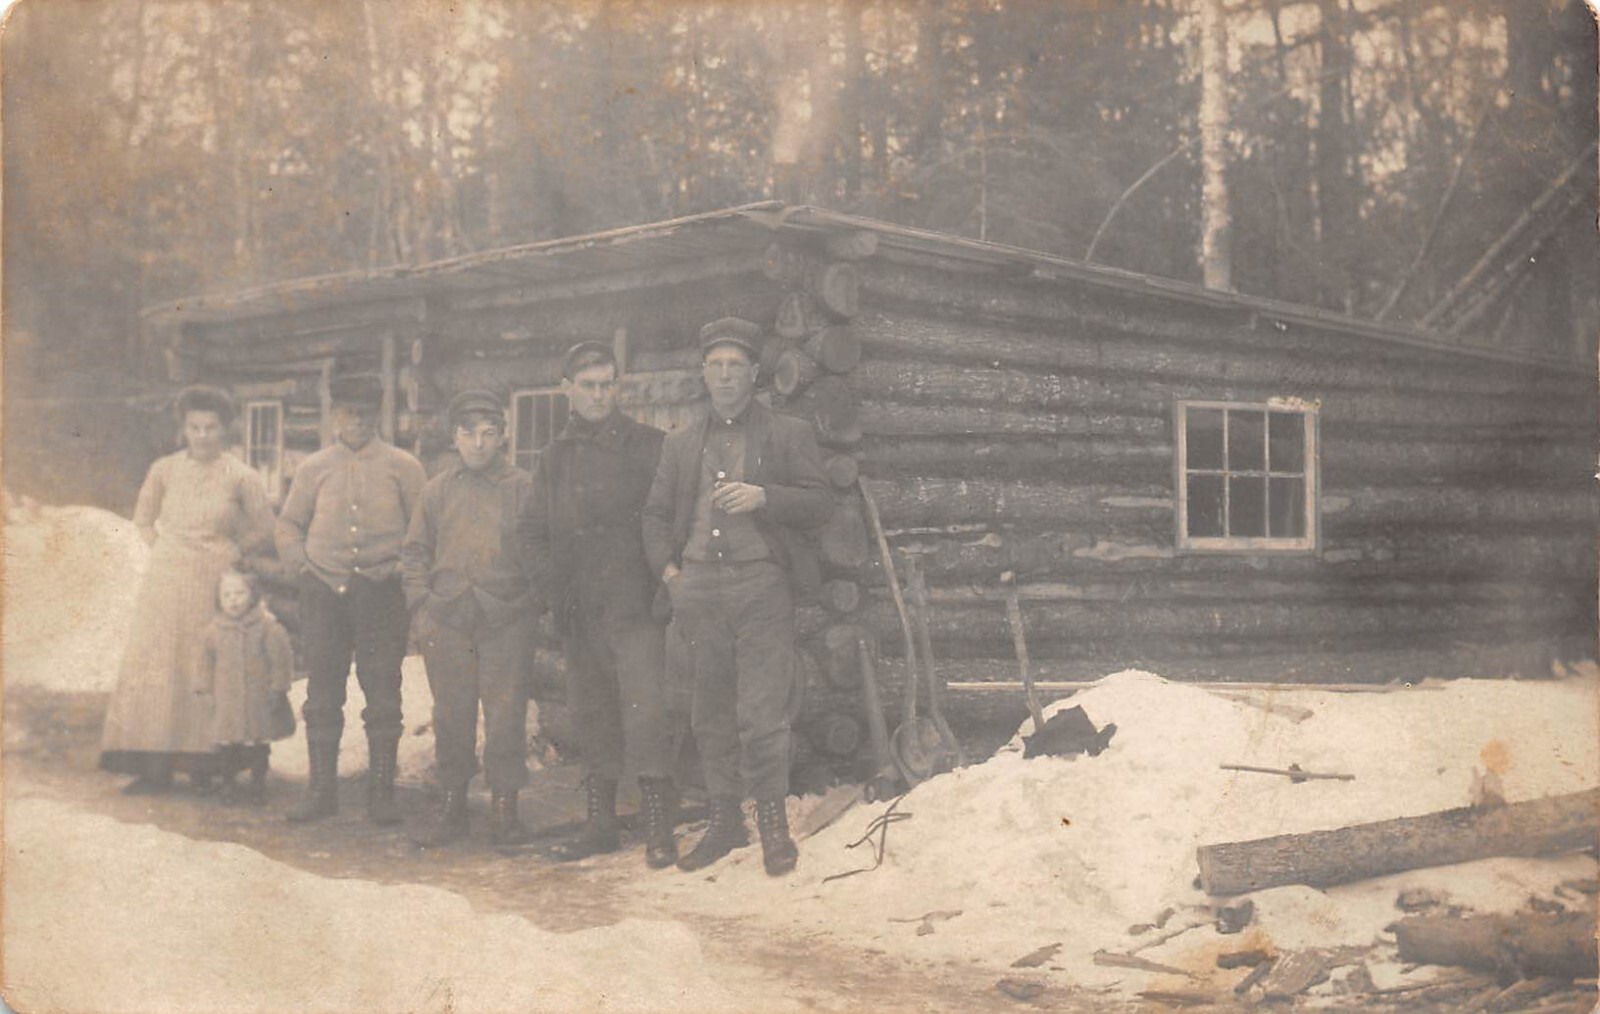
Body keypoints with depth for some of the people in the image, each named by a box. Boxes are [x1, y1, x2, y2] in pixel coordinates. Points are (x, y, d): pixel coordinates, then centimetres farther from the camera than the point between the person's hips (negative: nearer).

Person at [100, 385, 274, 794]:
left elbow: (264, 530, 8)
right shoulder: (164, 470, 3)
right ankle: (154, 767, 3)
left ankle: (206, 764, 8)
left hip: (216, 585, -2)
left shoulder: (241, 477, -3)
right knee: (157, 667, -1)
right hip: (166, 584, 2)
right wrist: (165, 549, 7)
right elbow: (143, 519, 18)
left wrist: (231, 555, 2)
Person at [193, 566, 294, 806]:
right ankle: (228, 785, 18)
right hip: (225, 698, 2)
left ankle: (258, 785, 17)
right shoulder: (215, 630, 2)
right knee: (225, 743, 3)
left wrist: (277, 688, -2)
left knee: (257, 742, 3)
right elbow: (205, 662, 13)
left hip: (258, 698, -2)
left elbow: (281, 659, -2)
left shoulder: (267, 627, -7)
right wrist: (206, 689, 9)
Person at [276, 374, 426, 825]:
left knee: (383, 695, 0)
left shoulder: (401, 467, 5)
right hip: (324, 593, 2)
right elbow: (289, 523, 18)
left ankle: (381, 793, 8)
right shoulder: (314, 468, 9)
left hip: (382, 593, -2)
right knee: (322, 695, 5)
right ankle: (322, 791, 14)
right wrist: (299, 566, 4)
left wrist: (402, 567, -3)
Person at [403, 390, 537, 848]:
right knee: (451, 716, 7)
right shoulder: (437, 490, 11)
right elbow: (414, 553, 14)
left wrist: (530, 605, -3)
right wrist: (421, 608, 5)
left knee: (506, 716, -2)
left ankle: (504, 807, 8)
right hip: (447, 621, 2)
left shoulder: (522, 487, 4)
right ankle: (450, 803, 17)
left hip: (507, 622, -2)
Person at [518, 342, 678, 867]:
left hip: (633, 604, -5)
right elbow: (531, 530, 20)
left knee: (645, 710, -14)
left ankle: (659, 828, -10)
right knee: (591, 715, 10)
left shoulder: (648, 445, 1)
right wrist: (551, 582, 7)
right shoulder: (554, 458, 15)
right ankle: (600, 823, 20)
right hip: (577, 609, 5)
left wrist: (660, 577, -10)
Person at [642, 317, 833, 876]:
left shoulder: (788, 434, 9)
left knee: (762, 712, -9)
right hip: (698, 587, 4)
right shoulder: (681, 444, 20)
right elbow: (656, 513, 22)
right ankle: (724, 818, 16)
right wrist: (668, 568, 5)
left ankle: (772, 818, 2)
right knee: (710, 713, 7)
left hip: (760, 583, -4)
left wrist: (764, 497, -14)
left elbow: (820, 502, 2)